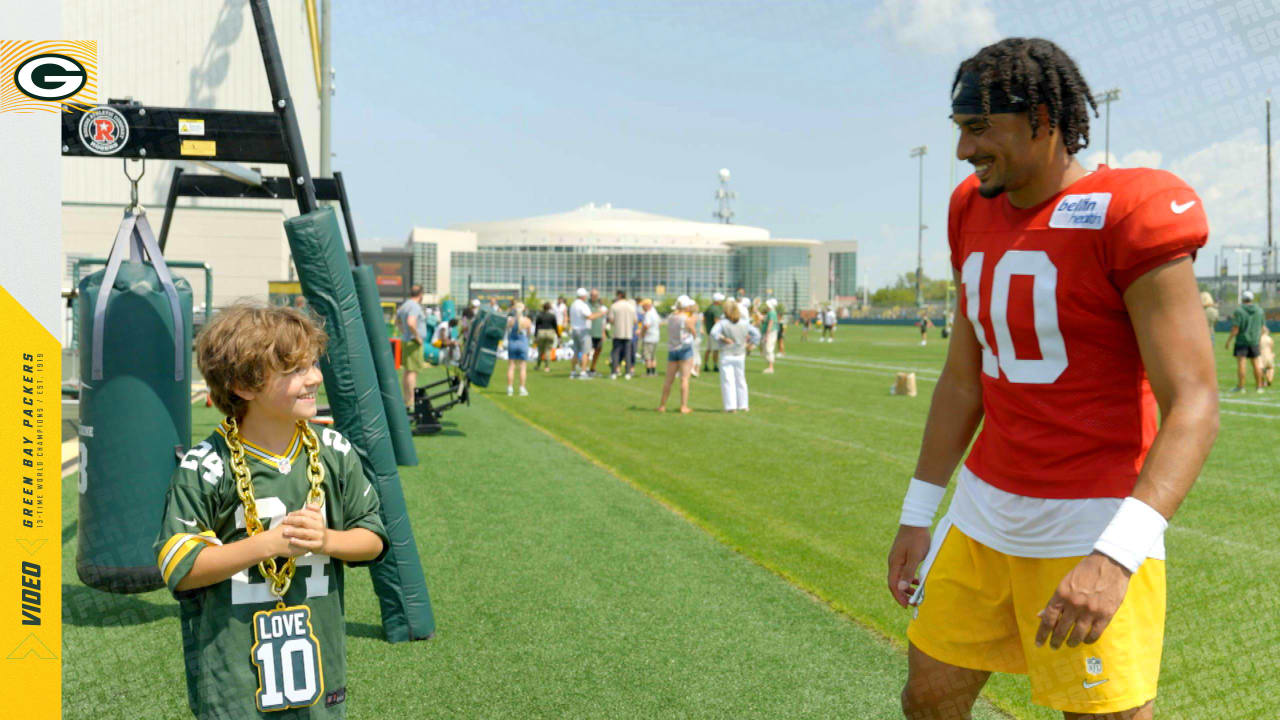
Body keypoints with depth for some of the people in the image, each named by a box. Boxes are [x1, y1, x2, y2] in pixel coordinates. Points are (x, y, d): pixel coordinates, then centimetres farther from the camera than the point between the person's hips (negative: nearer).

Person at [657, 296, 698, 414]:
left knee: (668, 379, 12)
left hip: (672, 349, 5)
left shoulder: (670, 317, 5)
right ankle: (684, 406, -4)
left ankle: (662, 405, 16)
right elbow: (694, 332, -1)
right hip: (685, 348, -5)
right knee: (684, 378, -3)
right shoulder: (687, 319, -13)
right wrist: (693, 317, 10)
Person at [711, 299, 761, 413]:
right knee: (740, 380, 15)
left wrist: (723, 339, -13)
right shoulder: (744, 323, -1)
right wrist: (748, 344, 5)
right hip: (740, 355, 4)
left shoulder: (722, 323, -13)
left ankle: (731, 406, -2)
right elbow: (756, 334, 2)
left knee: (727, 381, 1)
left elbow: (714, 333, -26)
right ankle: (743, 405, 19)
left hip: (726, 355, -4)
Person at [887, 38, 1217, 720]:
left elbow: (1193, 405, -20)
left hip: (1094, 522, -7)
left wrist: (1117, 554, -32)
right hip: (985, 511, 7)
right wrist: (916, 516, 16)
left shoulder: (1128, 219, -15)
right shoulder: (978, 215, 7)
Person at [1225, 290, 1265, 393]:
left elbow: (1235, 329, -15)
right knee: (1256, 364, 10)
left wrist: (1229, 341, -7)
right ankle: (1259, 386, 14)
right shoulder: (1259, 310, 3)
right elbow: (1262, 327, 9)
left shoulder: (1239, 311, -12)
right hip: (1254, 341, 5)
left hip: (1241, 341, -5)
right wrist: (1259, 340, 20)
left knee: (1241, 363, -4)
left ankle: (1240, 386, -6)